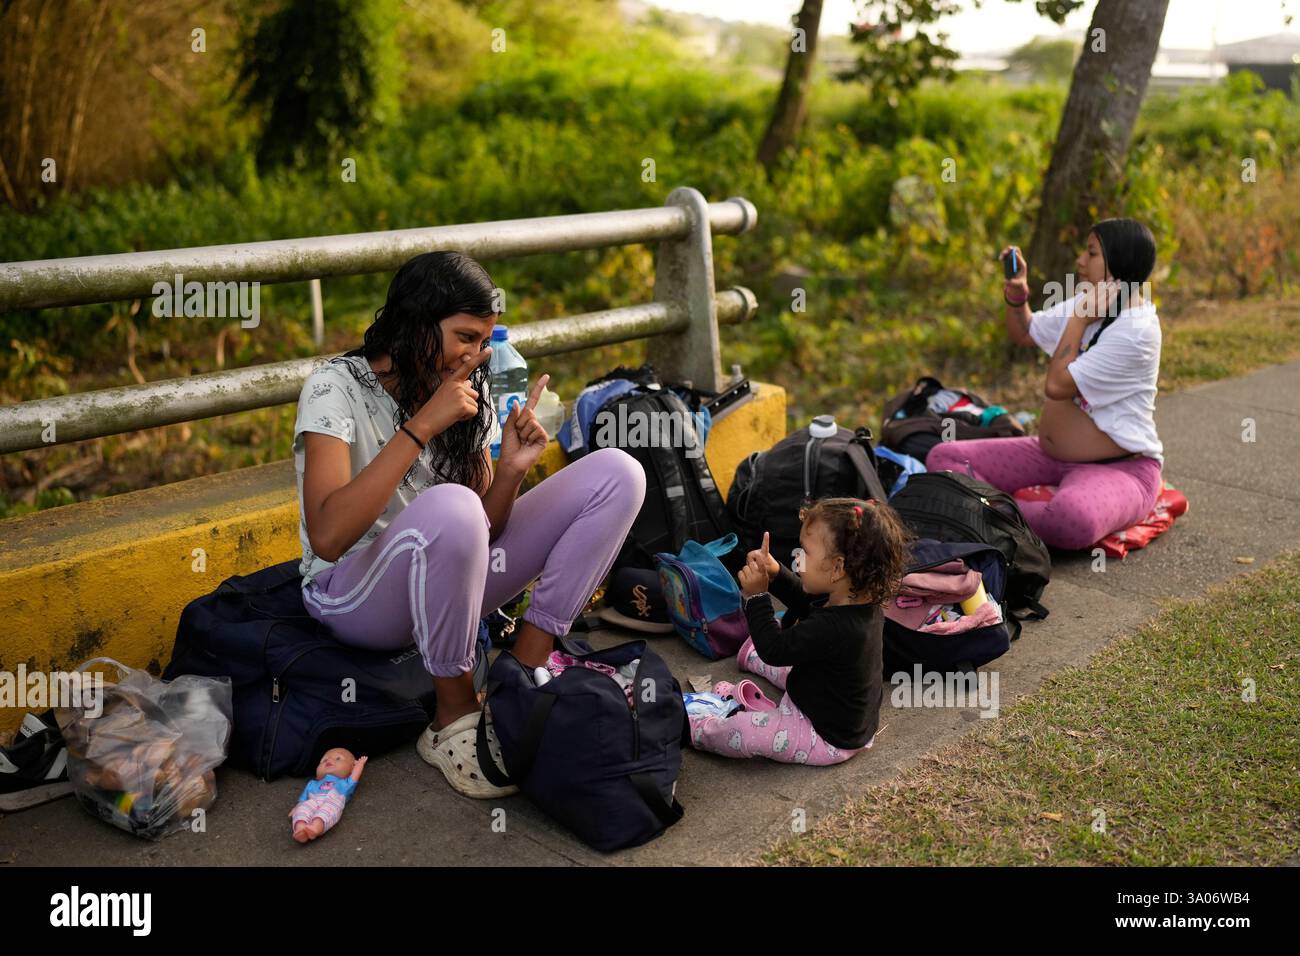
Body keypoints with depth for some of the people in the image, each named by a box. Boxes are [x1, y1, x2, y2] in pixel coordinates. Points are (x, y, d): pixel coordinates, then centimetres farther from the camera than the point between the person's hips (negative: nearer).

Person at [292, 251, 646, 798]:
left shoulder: (467, 394, 3)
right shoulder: (336, 389, -16)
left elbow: (485, 530, 2)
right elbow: (328, 537, -31)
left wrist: (512, 467, -18)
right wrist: (421, 426, -32)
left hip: (449, 578, 6)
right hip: (351, 593, -6)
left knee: (616, 474, -6)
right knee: (448, 508, -41)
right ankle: (455, 721, -19)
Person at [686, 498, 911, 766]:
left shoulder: (833, 628, -40)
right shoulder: (863, 602, -11)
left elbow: (775, 649, -26)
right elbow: (805, 603, 8)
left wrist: (756, 596, -22)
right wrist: (775, 574, -8)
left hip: (829, 740, -9)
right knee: (789, 666, 32)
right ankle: (753, 656, 62)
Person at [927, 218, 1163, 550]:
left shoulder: (1137, 331, -20)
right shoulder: (1084, 302, 5)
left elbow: (1057, 385, -22)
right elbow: (1023, 333, 20)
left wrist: (1078, 320, -15)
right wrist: (1017, 294, 1)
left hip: (1118, 468, -8)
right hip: (1049, 456, 8)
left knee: (1071, 519, -43)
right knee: (944, 456, -5)